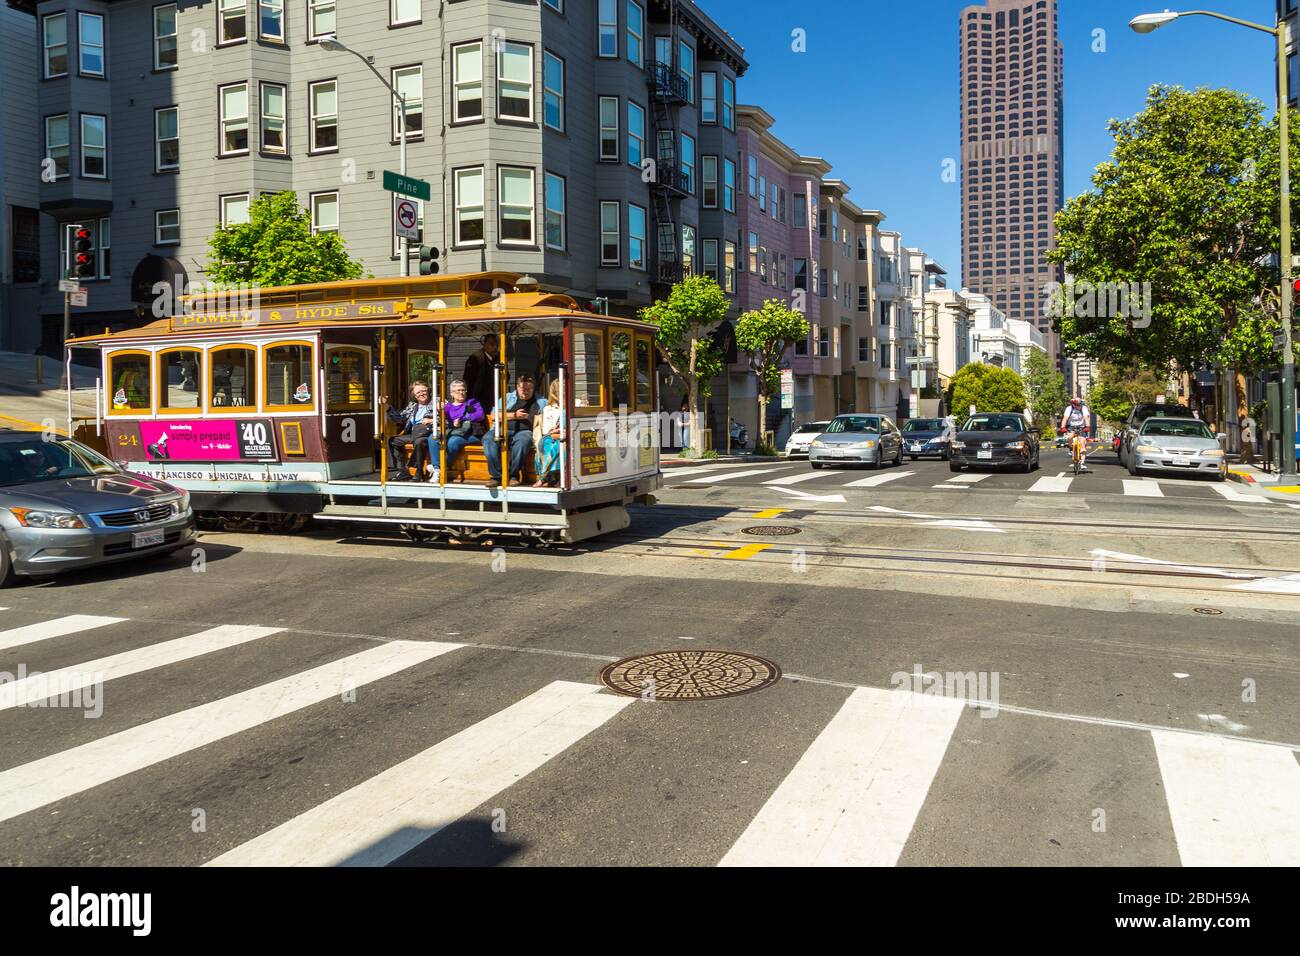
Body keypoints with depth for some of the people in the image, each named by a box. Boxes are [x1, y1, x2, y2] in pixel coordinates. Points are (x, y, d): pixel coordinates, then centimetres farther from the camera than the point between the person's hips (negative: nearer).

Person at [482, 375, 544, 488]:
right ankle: (497, 475, -28)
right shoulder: (508, 398, 23)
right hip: (503, 429, 2)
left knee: (522, 441, -39)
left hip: (525, 431, -1)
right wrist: (514, 415, 0)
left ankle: (514, 475, -26)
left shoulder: (541, 401, 23)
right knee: (488, 439, -31)